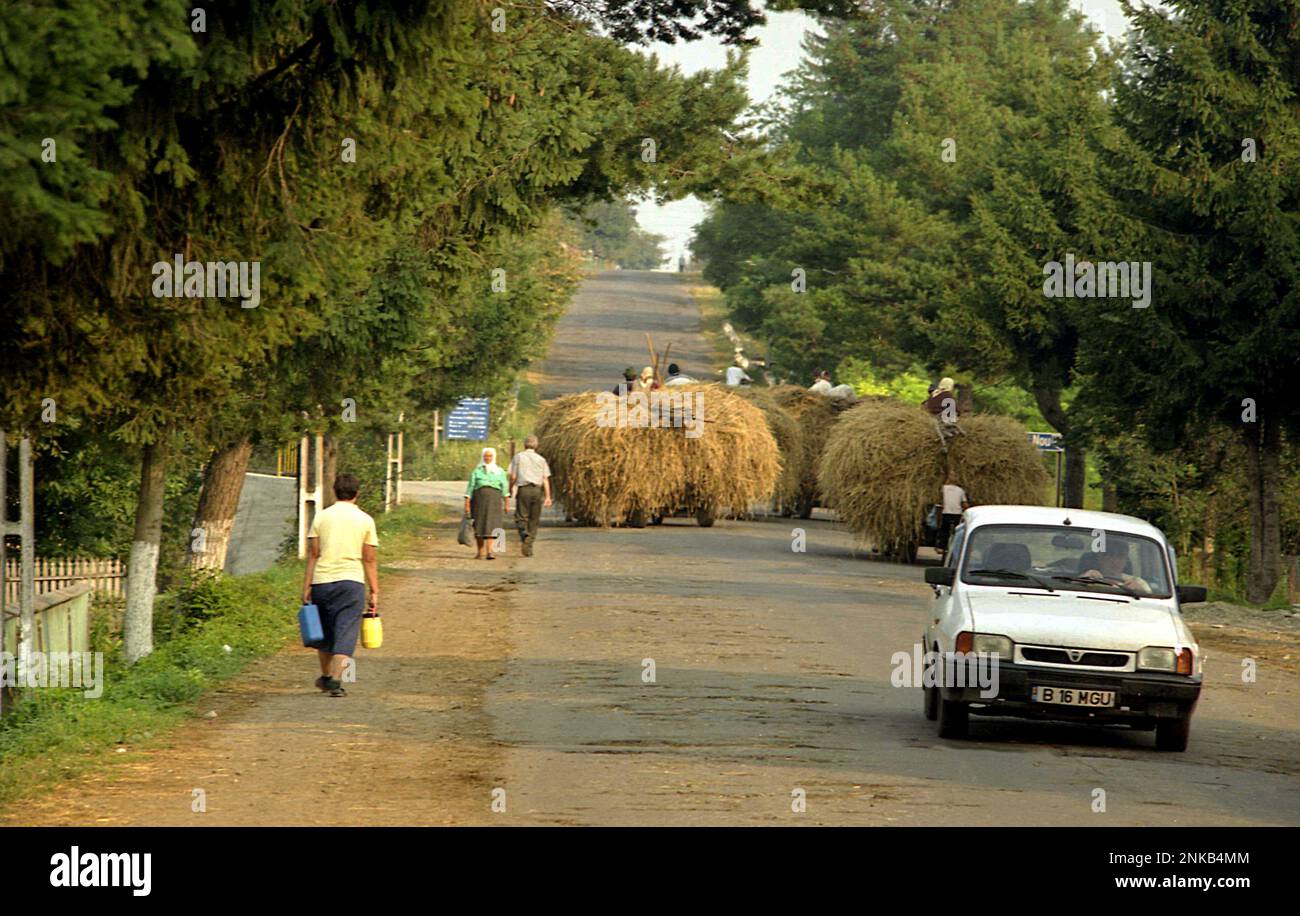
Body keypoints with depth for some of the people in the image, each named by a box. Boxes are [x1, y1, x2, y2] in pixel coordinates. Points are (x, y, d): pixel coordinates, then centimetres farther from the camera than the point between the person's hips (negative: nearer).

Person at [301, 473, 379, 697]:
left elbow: (313, 554, 0)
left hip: (322, 580, 2)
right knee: (345, 633, -2)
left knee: (324, 632, 17)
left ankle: (326, 677, 31)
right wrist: (374, 591, 7)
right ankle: (336, 680, -14)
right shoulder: (365, 521, 1)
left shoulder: (321, 517, 2)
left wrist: (307, 586, 2)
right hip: (351, 581, -2)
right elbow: (370, 560, 2)